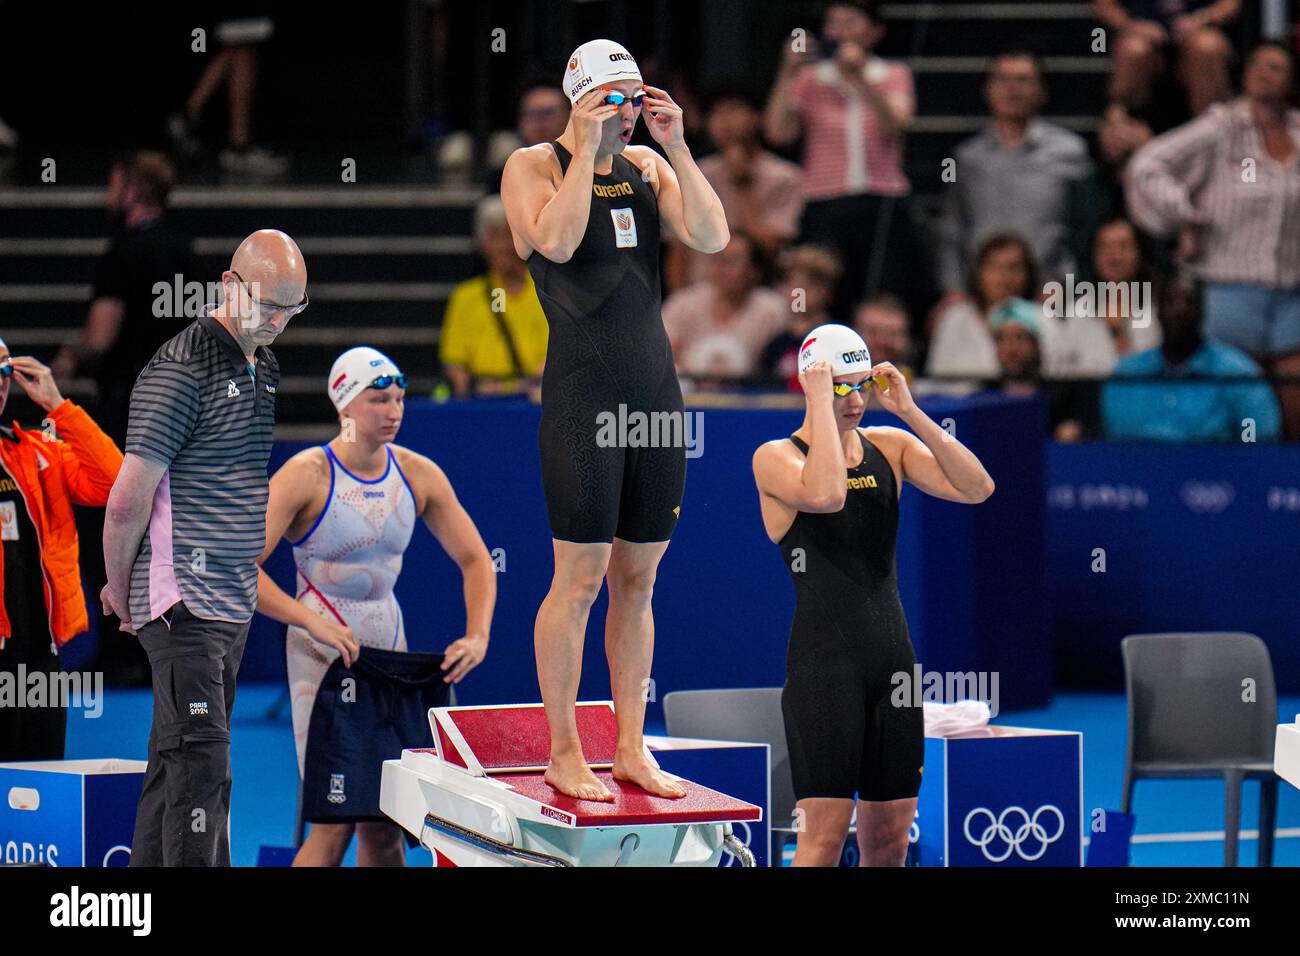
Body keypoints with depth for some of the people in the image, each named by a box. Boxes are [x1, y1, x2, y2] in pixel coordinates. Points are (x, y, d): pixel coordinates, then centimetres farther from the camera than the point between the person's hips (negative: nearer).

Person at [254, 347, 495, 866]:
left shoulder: (418, 474, 2)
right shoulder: (306, 475, -13)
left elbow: (474, 559, 9)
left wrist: (478, 634, -7)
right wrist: (312, 622, -26)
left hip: (391, 648, 5)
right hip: (325, 650, -5)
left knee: (383, 825, 5)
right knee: (335, 823, -12)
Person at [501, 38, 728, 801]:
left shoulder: (648, 165, 12)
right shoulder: (534, 166, -1)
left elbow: (713, 238, -2)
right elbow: (557, 241, -20)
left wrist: (676, 146, -6)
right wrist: (588, 148, -16)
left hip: (657, 389, 5)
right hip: (582, 394, -5)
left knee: (639, 580, 8)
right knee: (581, 577, -5)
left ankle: (632, 747, 14)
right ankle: (564, 754, 3)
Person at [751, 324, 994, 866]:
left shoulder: (890, 447, 11)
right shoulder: (776, 458, -3)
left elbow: (976, 488, -2)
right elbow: (825, 493, -25)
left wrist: (910, 413, -6)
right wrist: (821, 404, -16)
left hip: (892, 646, 5)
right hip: (823, 653, -5)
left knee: (890, 832, 5)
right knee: (826, 828, -12)